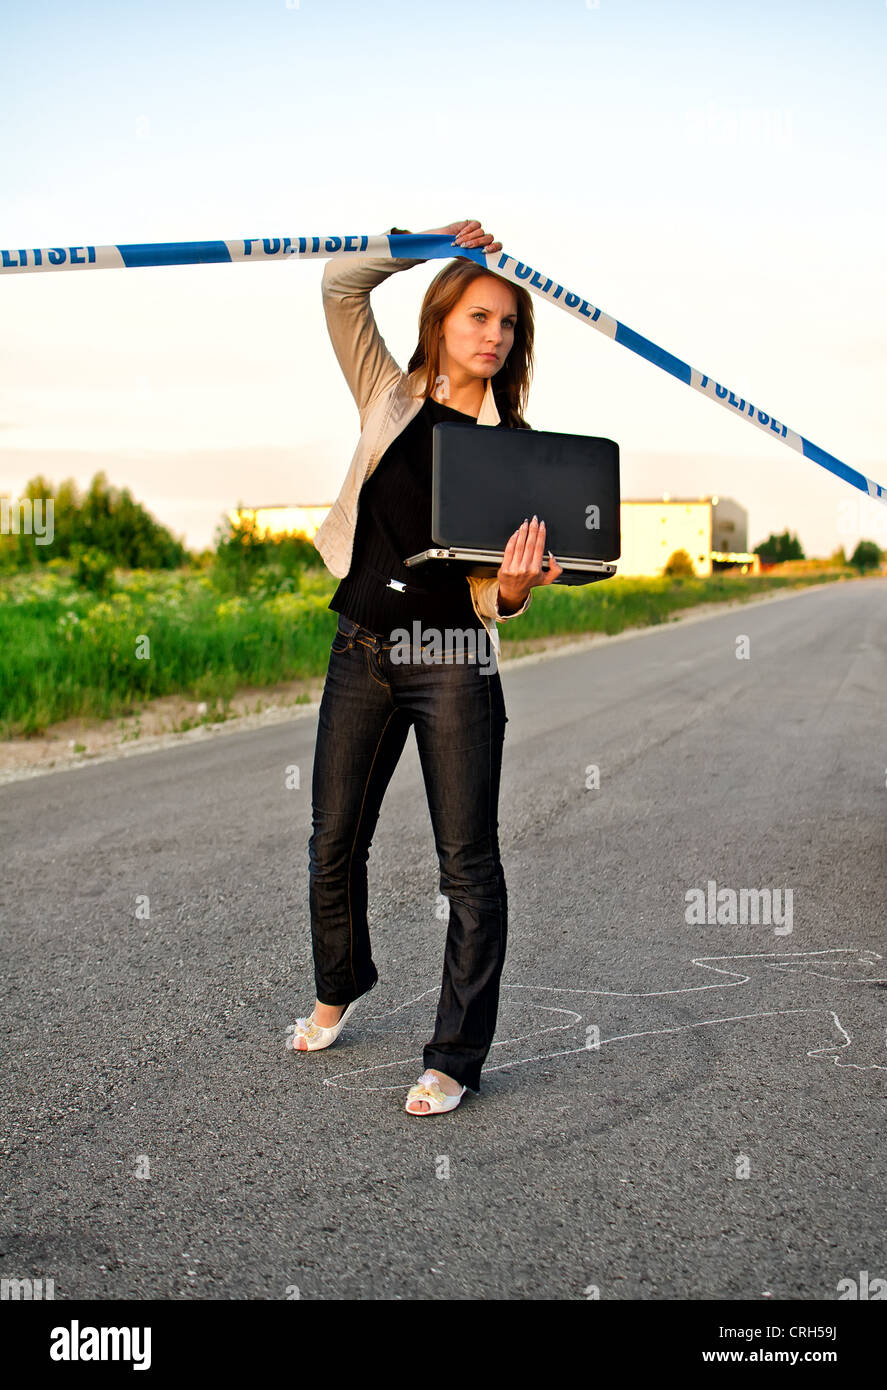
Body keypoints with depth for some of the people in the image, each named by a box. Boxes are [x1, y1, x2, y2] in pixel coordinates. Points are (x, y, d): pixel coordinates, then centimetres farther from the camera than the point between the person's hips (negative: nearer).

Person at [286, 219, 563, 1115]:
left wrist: (514, 586, -24)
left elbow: (495, 599, -2)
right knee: (334, 846, 13)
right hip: (361, 648, 2)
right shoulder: (390, 398, 8)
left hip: (453, 662, -2)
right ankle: (338, 990, 40)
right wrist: (431, 243, 3)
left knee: (468, 864, -1)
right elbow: (340, 285, 3)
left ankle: (456, 1057, 12)